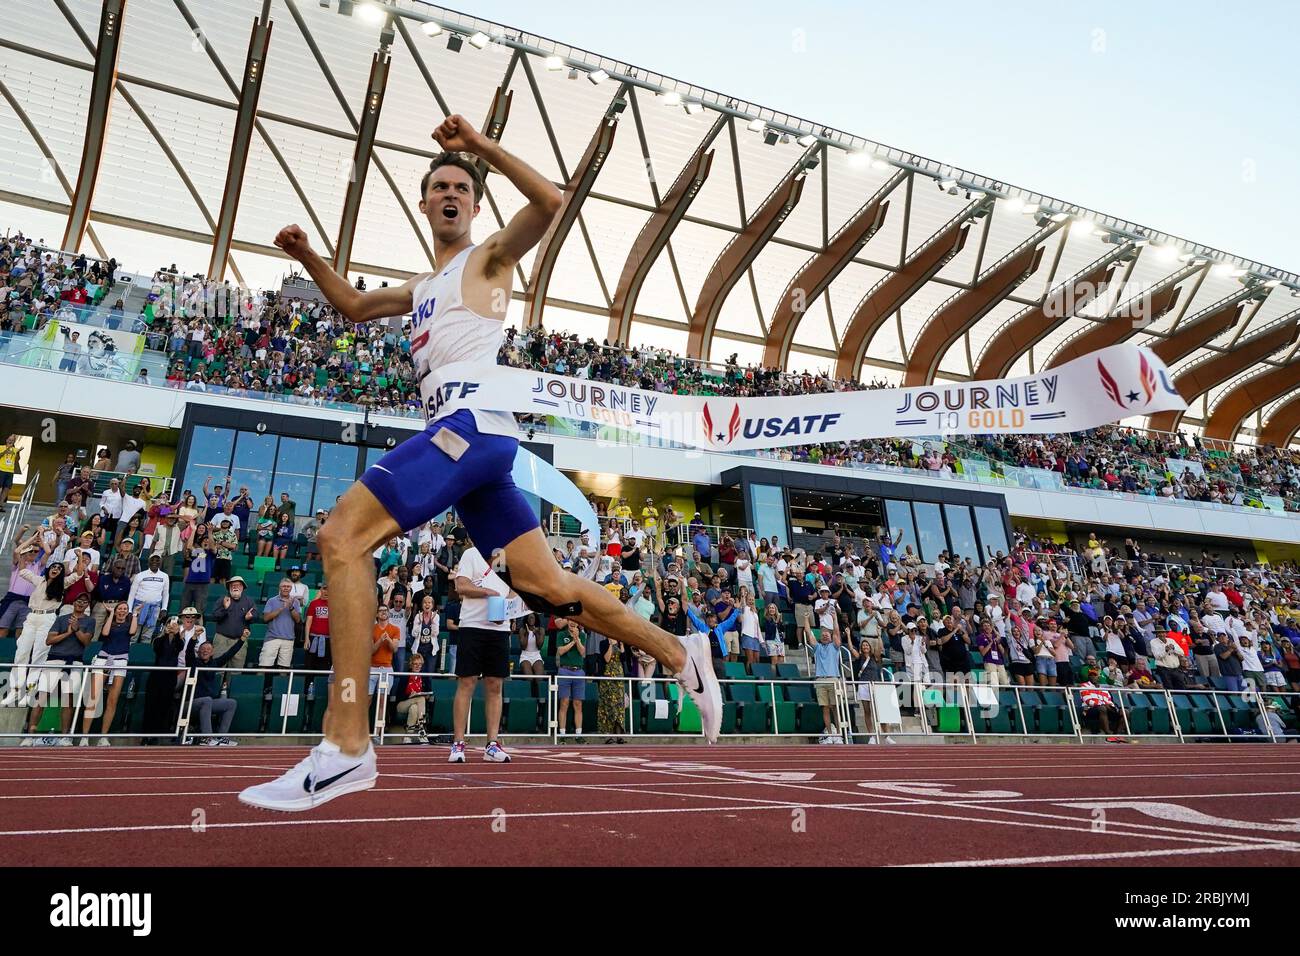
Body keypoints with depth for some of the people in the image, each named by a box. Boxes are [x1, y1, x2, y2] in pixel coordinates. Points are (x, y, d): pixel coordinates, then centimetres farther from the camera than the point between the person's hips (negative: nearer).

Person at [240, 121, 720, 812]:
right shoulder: (421, 287, 33)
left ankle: (346, 746, -20)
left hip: (475, 422, -9)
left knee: (342, 537, -18)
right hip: (466, 436, 9)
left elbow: (550, 202, -6)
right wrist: (307, 257, 32)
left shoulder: (488, 257, 11)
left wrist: (479, 145, -5)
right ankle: (679, 653, 16)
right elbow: (354, 307, 46)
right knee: (544, 586, 5)